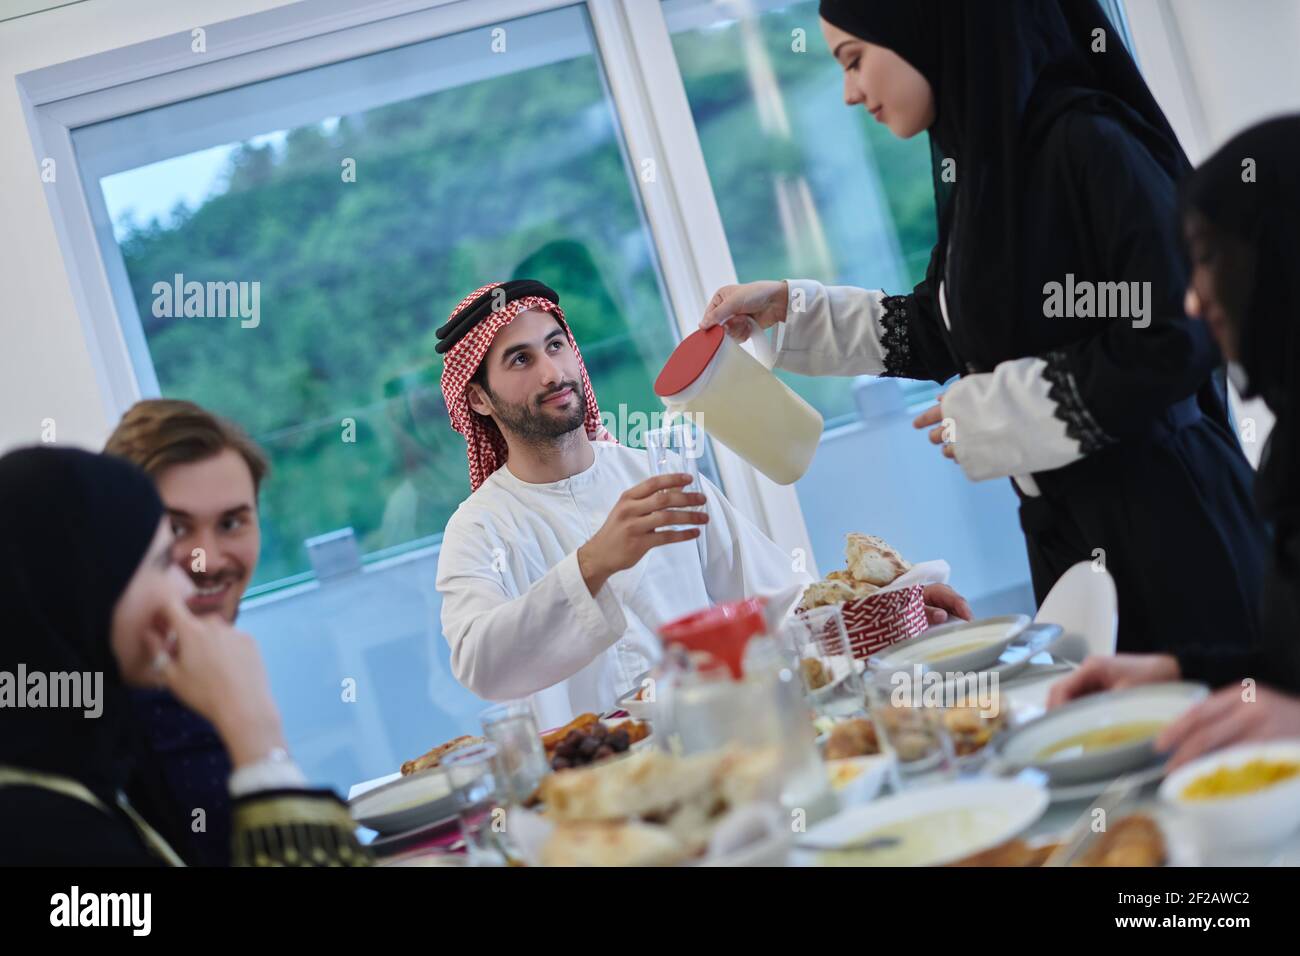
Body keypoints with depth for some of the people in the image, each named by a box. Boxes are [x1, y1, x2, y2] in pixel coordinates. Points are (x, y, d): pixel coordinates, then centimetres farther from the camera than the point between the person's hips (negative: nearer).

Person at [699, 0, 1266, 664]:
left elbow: (1179, 340, -19)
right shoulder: (978, 167, 9)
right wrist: (791, 308, 15)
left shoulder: (1087, 143, -15)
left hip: (1164, 520, -8)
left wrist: (994, 412, -12)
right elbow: (935, 335, 23)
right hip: (1066, 533, 8)